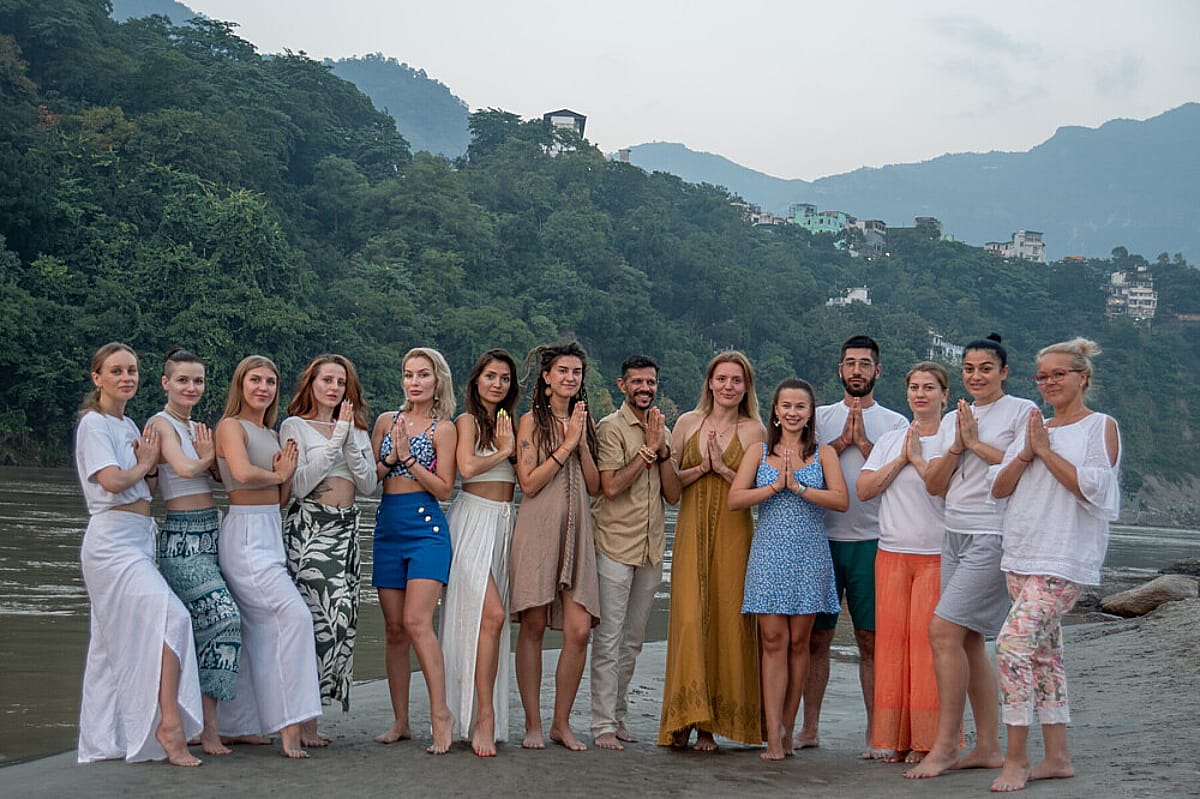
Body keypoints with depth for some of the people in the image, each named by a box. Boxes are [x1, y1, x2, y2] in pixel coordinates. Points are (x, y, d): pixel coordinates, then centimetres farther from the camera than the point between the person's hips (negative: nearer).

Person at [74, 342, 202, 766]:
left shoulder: (129, 425, 19)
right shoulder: (94, 423, -6)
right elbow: (113, 481, -19)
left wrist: (150, 464, -2)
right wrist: (142, 464, -1)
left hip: (138, 539, 9)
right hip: (112, 537, -9)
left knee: (121, 641, 9)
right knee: (170, 617, -22)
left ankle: (106, 738, 16)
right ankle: (169, 724, -24)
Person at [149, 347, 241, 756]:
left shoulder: (196, 427, 18)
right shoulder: (161, 423, -6)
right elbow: (184, 468, -21)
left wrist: (208, 454, -4)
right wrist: (206, 457, -1)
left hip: (209, 534, 8)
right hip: (181, 537, -8)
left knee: (198, 628, 5)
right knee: (223, 617, -18)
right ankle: (208, 727, -13)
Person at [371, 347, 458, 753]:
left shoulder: (443, 428, 1)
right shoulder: (386, 421, 12)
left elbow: (444, 489, -4)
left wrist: (409, 456, -12)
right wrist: (392, 456, -7)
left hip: (426, 526, -4)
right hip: (388, 526, 5)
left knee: (416, 621, -17)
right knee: (394, 628, 5)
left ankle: (440, 713, -12)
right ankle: (400, 721, 12)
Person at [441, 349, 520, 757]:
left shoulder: (508, 424, 20)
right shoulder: (468, 420, 0)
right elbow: (467, 466, -17)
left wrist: (512, 447, -1)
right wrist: (503, 451, -3)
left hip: (504, 524, 7)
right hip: (474, 520, -7)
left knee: (492, 619, 4)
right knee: (491, 614, -19)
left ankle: (479, 716, 8)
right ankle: (484, 718, -19)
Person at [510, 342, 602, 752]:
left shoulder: (585, 422, 17)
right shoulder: (532, 420, 3)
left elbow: (595, 487, 11)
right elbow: (529, 483, -7)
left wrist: (583, 443, -1)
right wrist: (567, 445, -7)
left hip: (577, 531, 4)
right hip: (538, 529, -4)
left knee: (579, 629, -5)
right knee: (533, 626, -1)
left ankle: (561, 722, 7)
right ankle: (532, 724, 8)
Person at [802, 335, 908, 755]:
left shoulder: (895, 423, 7)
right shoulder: (822, 417, 11)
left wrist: (863, 441, -11)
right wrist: (842, 442, -7)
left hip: (871, 541, -2)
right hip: (823, 537, 2)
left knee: (871, 639, 0)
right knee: (817, 636, 5)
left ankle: (875, 732, 6)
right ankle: (810, 727, 13)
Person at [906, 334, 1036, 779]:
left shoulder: (1021, 411, -2)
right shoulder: (952, 420, 16)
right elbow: (934, 485, 10)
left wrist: (976, 442, -12)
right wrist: (956, 448, -4)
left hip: (994, 537, -7)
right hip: (955, 536, 7)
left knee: (943, 631, -14)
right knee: (968, 641, 8)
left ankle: (945, 747, -7)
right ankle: (988, 747, 16)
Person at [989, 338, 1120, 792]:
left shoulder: (1102, 427, 0)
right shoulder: (1033, 429, 17)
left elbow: (1092, 487, -14)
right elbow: (998, 489, 10)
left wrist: (1046, 451, -11)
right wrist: (1025, 454, -5)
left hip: (1065, 559, -7)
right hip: (1021, 556, 7)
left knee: (1014, 641, -18)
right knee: (1043, 651, 9)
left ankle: (1016, 758, -12)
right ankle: (1057, 757, 17)